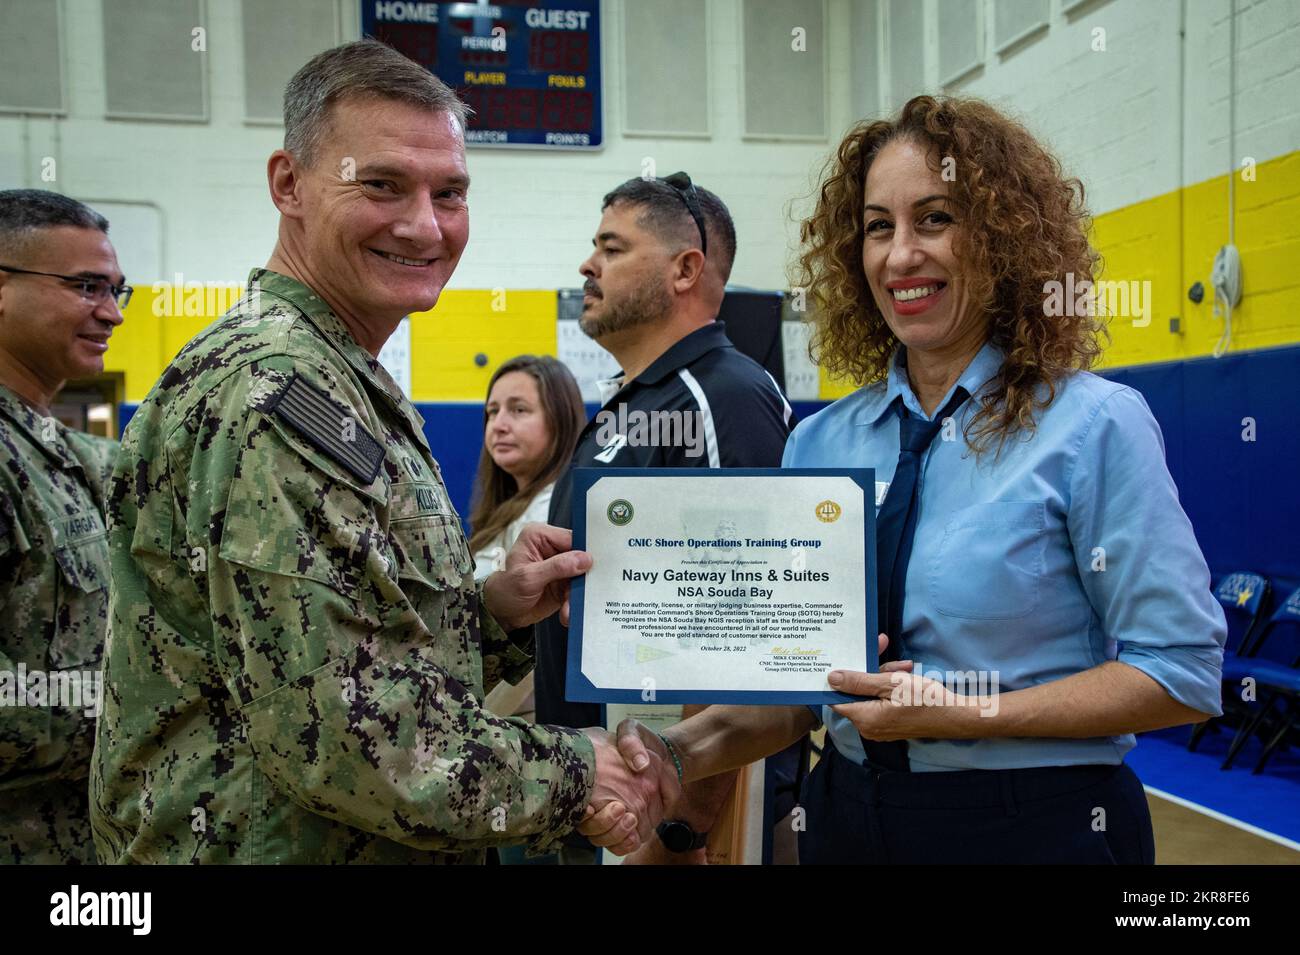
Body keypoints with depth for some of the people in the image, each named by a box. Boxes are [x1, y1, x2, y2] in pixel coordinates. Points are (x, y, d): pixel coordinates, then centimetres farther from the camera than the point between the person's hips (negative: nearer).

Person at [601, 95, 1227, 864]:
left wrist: (967, 715, -19)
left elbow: (1183, 671, -12)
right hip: (850, 820, 5)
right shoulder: (820, 444, 1)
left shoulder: (1095, 426, -12)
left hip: (1034, 824, -4)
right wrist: (689, 749, -13)